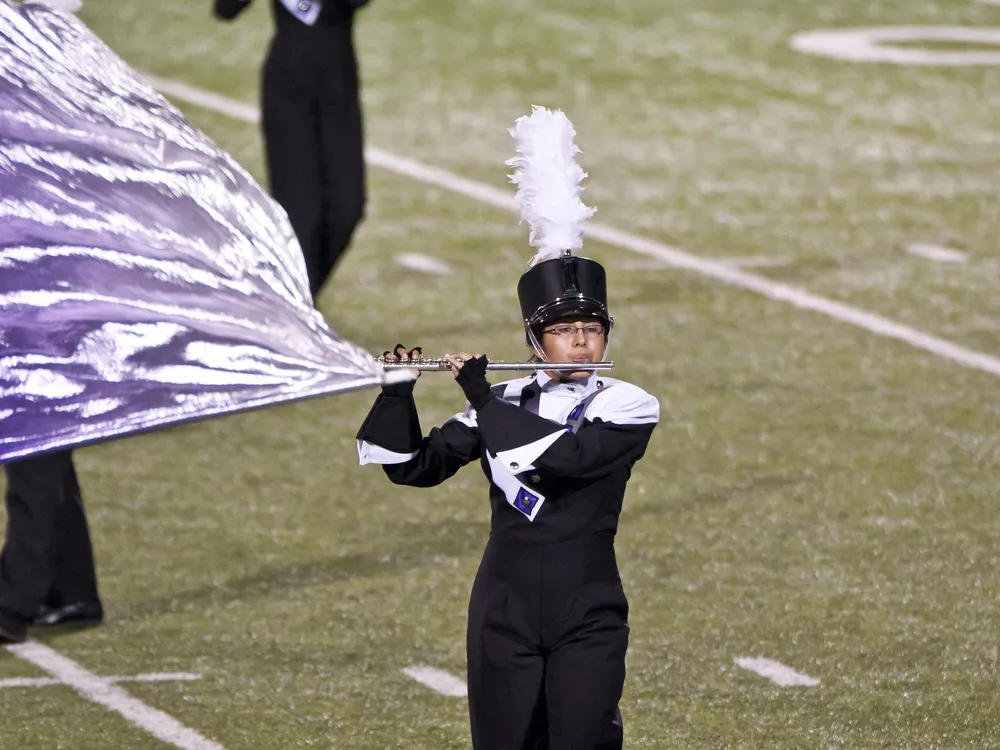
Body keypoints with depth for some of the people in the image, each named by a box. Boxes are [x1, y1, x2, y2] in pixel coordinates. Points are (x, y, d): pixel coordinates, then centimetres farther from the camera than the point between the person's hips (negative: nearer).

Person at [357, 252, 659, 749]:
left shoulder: (629, 408, -3)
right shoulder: (502, 403, 7)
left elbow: (570, 455, -22)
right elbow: (414, 466, 6)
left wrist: (483, 399, -16)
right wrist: (397, 394, -10)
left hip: (586, 618, -3)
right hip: (504, 611, 3)